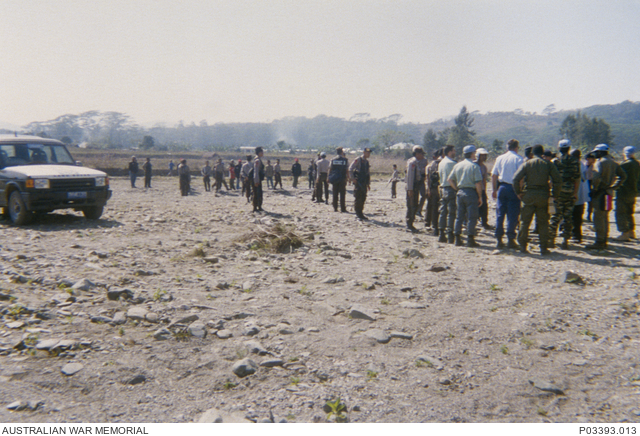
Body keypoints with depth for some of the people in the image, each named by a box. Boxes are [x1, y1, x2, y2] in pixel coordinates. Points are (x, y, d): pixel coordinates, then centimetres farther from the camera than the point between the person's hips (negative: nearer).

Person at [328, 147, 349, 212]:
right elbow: (347, 170, -2)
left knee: (335, 194, 7)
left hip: (334, 179, 2)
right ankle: (342, 208, 1)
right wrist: (348, 177, 7)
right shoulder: (345, 160, -1)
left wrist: (329, 178, 7)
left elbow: (330, 169, 3)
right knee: (342, 194, 2)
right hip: (342, 178, -2)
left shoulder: (332, 160, 4)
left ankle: (335, 208, 7)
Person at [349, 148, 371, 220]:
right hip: (358, 182, -7)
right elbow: (350, 169, -11)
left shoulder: (367, 161, 18)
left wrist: (368, 183, 20)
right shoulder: (357, 160, -5)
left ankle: (360, 213, 14)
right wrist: (353, 179, -15)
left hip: (364, 183, 7)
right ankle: (358, 214, -2)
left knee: (363, 198, 7)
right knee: (358, 198, -7)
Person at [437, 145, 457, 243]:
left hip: (443, 188, 8)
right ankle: (450, 236, -4)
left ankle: (442, 235, 14)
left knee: (442, 212, 10)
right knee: (451, 213, -5)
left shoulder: (440, 163, 13)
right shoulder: (452, 163, -13)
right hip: (451, 189, -8)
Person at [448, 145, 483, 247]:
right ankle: (470, 240, 0)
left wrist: (457, 189, 14)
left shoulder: (457, 165, 8)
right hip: (471, 192, -5)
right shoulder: (474, 166, -8)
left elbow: (449, 180, 8)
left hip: (460, 192, 5)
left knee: (459, 216, 10)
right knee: (472, 217, 0)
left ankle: (457, 239, 12)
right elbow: (478, 183, -13)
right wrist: (480, 196, -6)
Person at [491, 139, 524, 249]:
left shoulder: (500, 158, 10)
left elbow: (493, 175, 10)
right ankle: (511, 240, 2)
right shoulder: (518, 158, -5)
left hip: (501, 187, 4)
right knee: (512, 215, 1)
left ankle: (499, 240, 12)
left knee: (500, 214, 9)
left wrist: (494, 190, 16)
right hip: (513, 188, -4)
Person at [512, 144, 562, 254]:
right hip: (543, 196, 1)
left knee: (525, 221, 7)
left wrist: (518, 192, 0)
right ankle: (543, 247, 9)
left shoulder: (527, 164, 0)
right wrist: (554, 194, 6)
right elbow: (558, 180, -2)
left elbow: (515, 179, -10)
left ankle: (523, 245, 9)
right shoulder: (548, 164, 3)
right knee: (543, 222, 8)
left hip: (529, 195, -1)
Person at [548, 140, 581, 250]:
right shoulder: (575, 161, 2)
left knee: (555, 216, 5)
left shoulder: (555, 161, -4)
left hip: (558, 192, -1)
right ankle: (565, 241, 7)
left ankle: (551, 240, 5)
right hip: (570, 192, 1)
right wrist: (575, 192, 6)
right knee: (568, 217, 7)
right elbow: (577, 179, 1)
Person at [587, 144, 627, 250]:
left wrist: (595, 189, -13)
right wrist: (614, 186, 14)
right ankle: (604, 241, 23)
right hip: (609, 192, 9)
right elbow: (623, 176, 17)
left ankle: (599, 242, -7)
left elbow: (597, 177, -26)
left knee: (598, 218, -7)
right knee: (605, 217, 16)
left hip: (600, 193, -9)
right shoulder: (613, 163, 14)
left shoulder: (600, 162, -12)